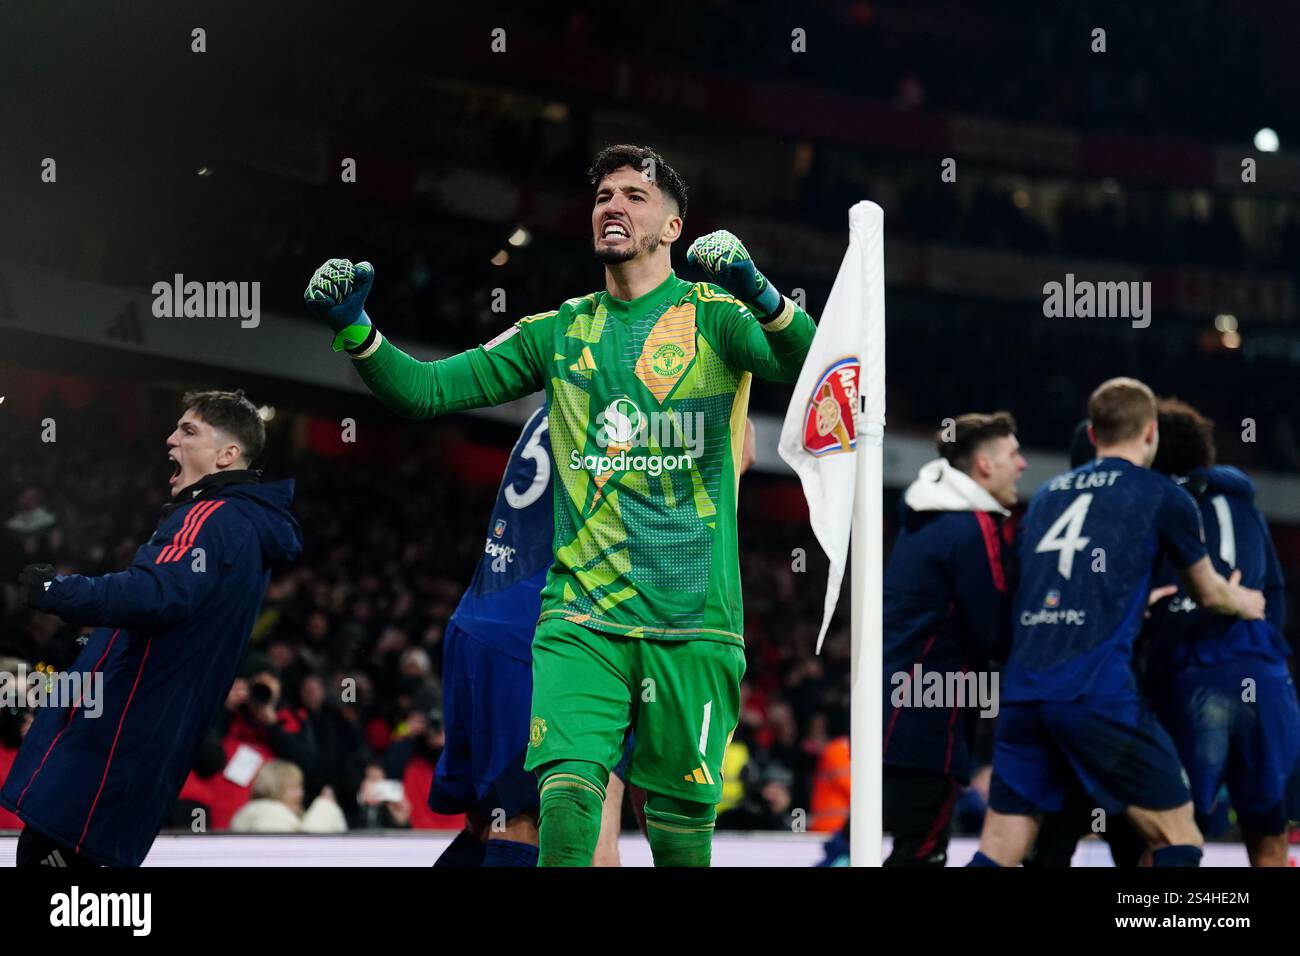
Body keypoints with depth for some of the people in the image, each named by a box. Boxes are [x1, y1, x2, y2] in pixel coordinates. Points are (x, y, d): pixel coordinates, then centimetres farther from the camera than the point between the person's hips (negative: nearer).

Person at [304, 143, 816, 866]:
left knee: (681, 823, 1)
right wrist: (353, 329, -4)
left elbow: (816, 368, -16)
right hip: (580, 618, 2)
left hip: (691, 624, -2)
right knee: (567, 794, -18)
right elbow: (428, 391, 12)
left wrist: (759, 296, -34)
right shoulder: (560, 333, 14)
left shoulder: (713, 316, 3)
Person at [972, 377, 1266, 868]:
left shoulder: (1045, 495, 23)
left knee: (999, 850, 8)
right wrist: (1243, 603, 47)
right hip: (1098, 691, -5)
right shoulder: (1161, 495, 8)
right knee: (1177, 837, 7)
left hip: (1022, 690, 5)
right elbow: (1208, 592, 23)